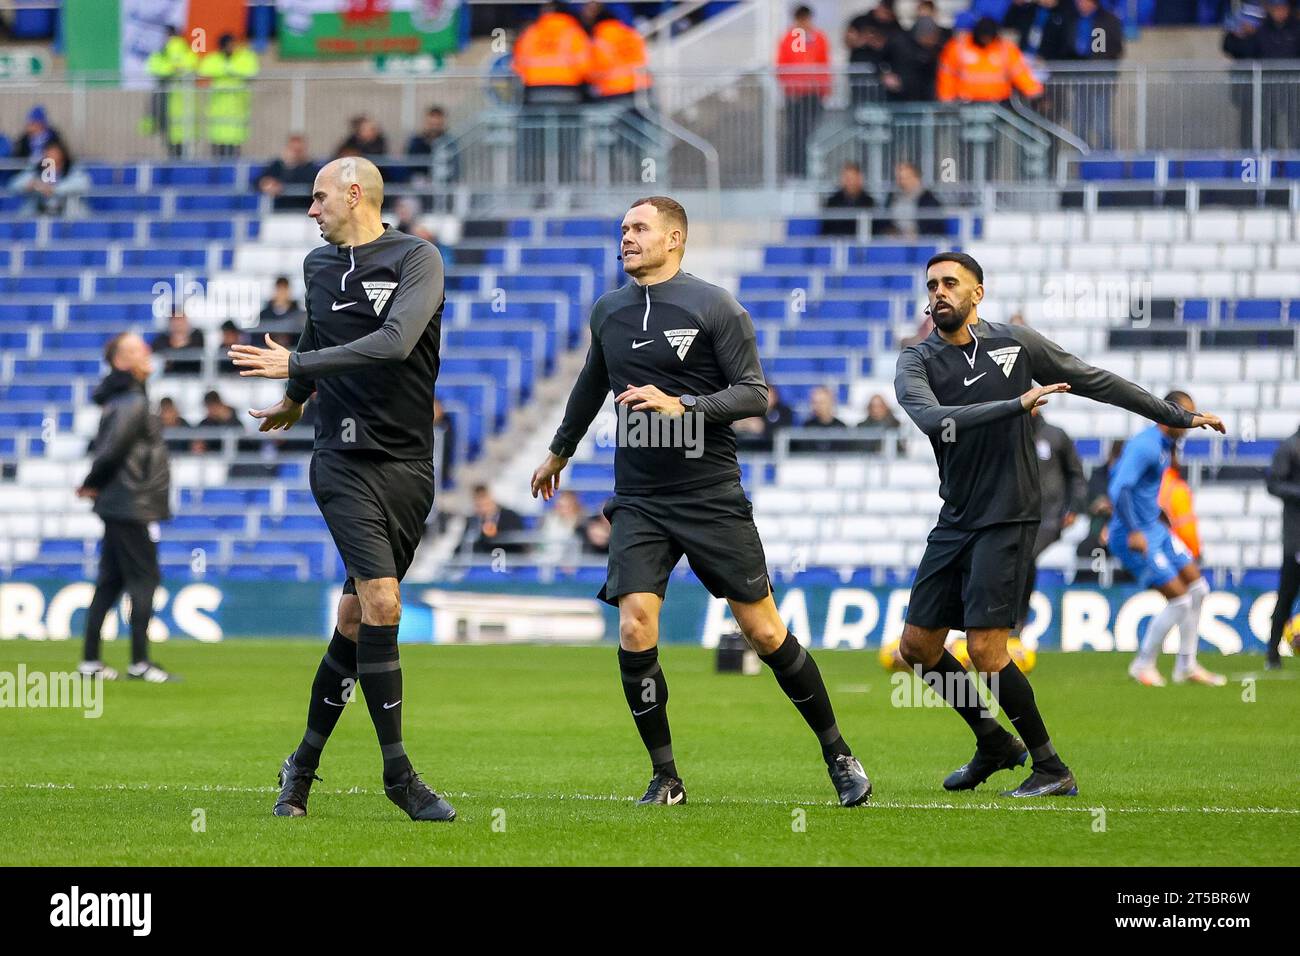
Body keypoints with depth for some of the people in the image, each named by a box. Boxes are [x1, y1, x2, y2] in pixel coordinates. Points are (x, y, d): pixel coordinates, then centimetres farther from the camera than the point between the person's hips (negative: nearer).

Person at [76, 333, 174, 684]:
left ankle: (91, 661, 13)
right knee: (144, 579, -5)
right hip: (134, 507, -9)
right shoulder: (132, 403, -16)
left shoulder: (120, 399, 15)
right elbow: (110, 449, -21)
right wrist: (93, 484, -5)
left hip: (117, 508, 9)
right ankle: (139, 662, -4)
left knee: (110, 582, 11)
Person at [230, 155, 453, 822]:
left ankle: (305, 762, 20)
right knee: (381, 603, -16)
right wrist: (295, 399, 45)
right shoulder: (318, 265, 12)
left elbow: (395, 343, -19)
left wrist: (297, 367, -15)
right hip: (344, 460, 1)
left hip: (409, 462, -1)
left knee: (358, 615, 4)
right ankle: (398, 773, -11)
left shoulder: (417, 259, -3)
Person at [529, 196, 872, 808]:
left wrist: (682, 406, -23)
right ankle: (664, 778, -1)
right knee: (634, 630, -14)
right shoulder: (607, 312, 10)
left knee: (764, 632, -1)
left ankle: (836, 754, 16)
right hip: (638, 503, 3)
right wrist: (559, 453, 40)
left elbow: (755, 394, -8)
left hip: (713, 499, -3)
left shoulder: (714, 308, -5)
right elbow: (592, 386, 28)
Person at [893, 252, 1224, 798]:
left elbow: (1096, 382, 10)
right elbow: (933, 419, -21)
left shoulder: (1015, 343, 1)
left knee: (985, 647, -15)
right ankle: (994, 744, 23)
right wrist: (1016, 405, -30)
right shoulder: (917, 363, 1)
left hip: (1007, 517, -4)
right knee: (917, 644, 4)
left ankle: (1052, 771, -4)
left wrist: (1179, 417, 13)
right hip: (954, 522, 4)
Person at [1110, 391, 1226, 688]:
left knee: (1197, 588, 10)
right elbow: (1118, 490, -31)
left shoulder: (1164, 445, 11)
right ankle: (1143, 665, 6)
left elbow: (1116, 472, 25)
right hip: (1135, 538, -10)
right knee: (1179, 599, -10)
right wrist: (1133, 533, -29)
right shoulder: (1145, 446, -21)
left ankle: (1187, 666, 18)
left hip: (1154, 530, 10)